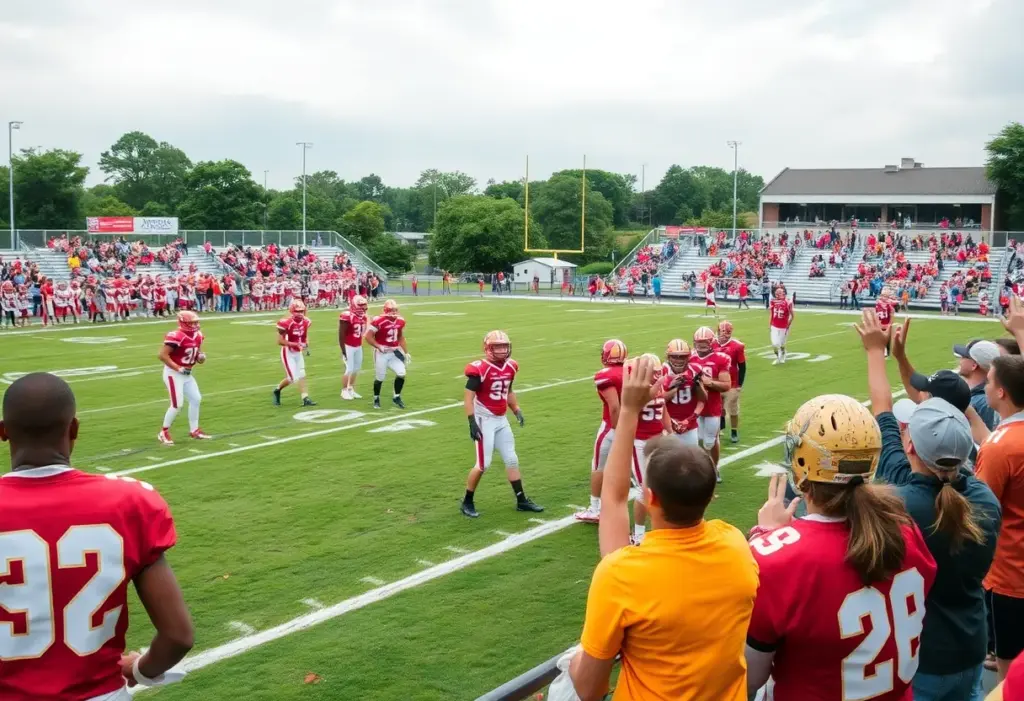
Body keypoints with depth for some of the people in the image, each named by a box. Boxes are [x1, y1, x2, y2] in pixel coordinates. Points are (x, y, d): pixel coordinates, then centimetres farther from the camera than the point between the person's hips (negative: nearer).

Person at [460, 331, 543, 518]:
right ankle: (467, 502, 12)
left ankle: (521, 501, 21)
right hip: (485, 420, -7)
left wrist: (517, 410, 12)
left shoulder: (510, 367, 5)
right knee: (483, 464, -5)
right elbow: (469, 398, -17)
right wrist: (472, 422, -22)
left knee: (512, 460, 11)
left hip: (501, 420, 7)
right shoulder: (479, 369, -17)